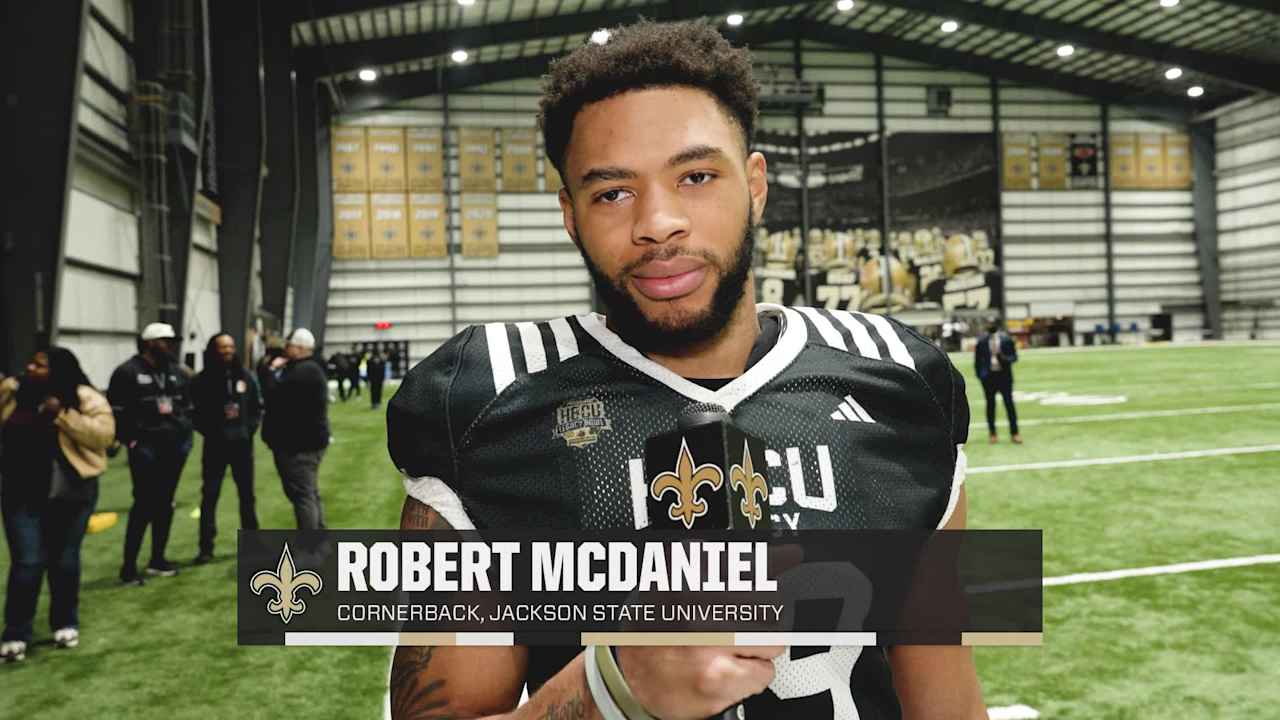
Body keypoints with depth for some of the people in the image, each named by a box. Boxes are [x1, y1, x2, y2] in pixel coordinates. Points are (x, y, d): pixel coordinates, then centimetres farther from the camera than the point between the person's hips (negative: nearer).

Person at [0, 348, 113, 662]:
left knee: (64, 560, 12)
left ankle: (65, 623, 29)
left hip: (70, 494, -2)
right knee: (26, 562, -2)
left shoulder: (85, 398, -9)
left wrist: (62, 414, -23)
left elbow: (104, 434, -18)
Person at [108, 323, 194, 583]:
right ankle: (129, 565, 2)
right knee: (144, 505, -7)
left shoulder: (177, 373, 13)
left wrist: (185, 432, 11)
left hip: (174, 446, 6)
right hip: (146, 447, -6)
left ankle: (157, 559, 22)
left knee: (165, 504, 11)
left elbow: (188, 405, 21)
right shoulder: (128, 372, -6)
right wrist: (130, 440, -12)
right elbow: (115, 410, -8)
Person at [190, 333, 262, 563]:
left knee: (246, 494, 13)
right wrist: (210, 432, -15)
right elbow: (195, 412, -5)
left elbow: (257, 407, 9)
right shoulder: (203, 380, -6)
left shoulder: (245, 376, 3)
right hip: (215, 445, -3)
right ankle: (206, 548, 6)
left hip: (242, 444, 3)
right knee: (209, 495, 0)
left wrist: (250, 429, -3)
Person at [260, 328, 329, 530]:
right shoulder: (310, 369, 16)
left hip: (299, 444, -11)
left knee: (302, 495, -8)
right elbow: (285, 396, 19)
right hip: (307, 441, 11)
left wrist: (273, 370, -10)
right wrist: (277, 371, 5)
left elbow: (273, 394, -24)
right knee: (311, 493, 16)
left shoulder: (302, 371, -20)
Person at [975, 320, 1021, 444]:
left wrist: (1004, 358, -19)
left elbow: (1014, 357, 1)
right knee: (990, 404, 8)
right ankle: (992, 433, 17)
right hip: (988, 376, 1)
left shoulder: (1006, 340, -5)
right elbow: (977, 359, 5)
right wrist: (979, 374, -3)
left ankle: (1014, 433, 5)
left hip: (1004, 375, -1)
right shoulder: (982, 341, -4)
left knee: (1009, 403, -1)